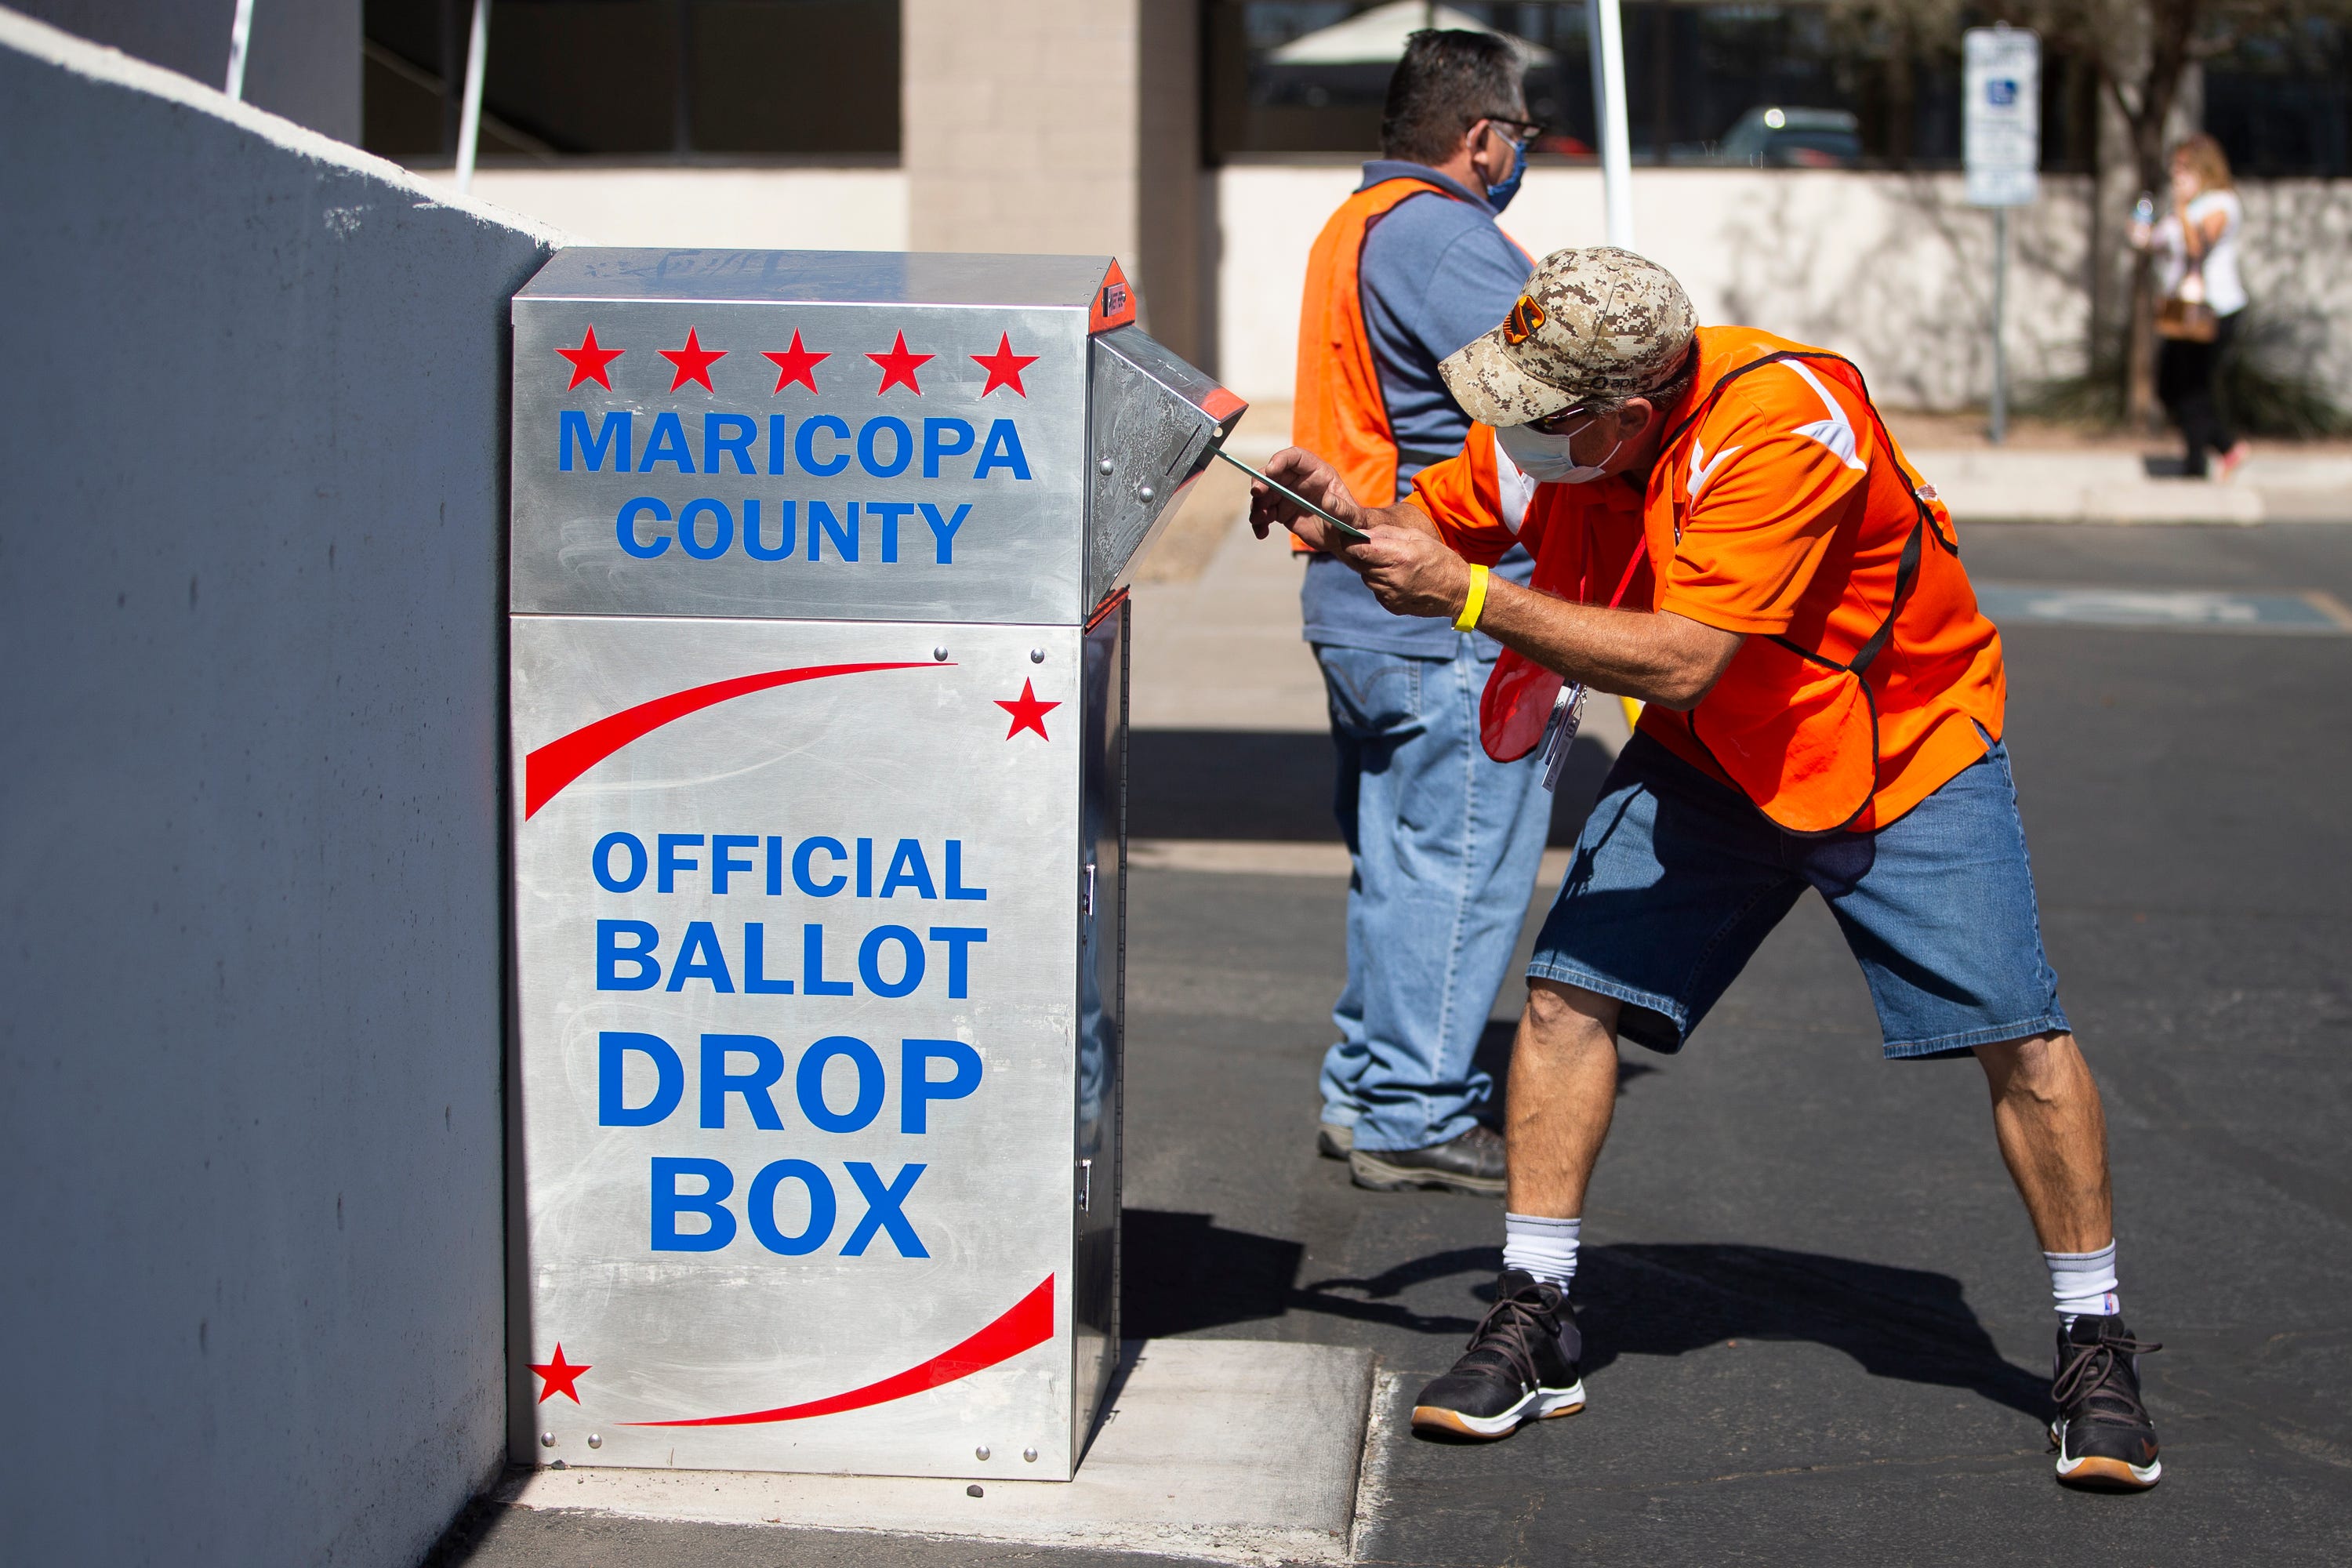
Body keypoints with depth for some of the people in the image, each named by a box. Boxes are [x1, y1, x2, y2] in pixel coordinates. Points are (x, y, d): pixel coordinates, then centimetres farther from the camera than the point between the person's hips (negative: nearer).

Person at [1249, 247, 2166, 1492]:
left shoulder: (1784, 427, -35)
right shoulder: (1552, 428, -15)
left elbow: (1680, 660, -39)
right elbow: (1436, 518, 2)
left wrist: (1468, 594, -38)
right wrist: (1340, 512, -21)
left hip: (1901, 747, -5)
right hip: (1706, 757, 5)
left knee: (2021, 1042, -11)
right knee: (1566, 993, -7)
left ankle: (2094, 1350, 7)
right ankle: (1532, 1320, 5)